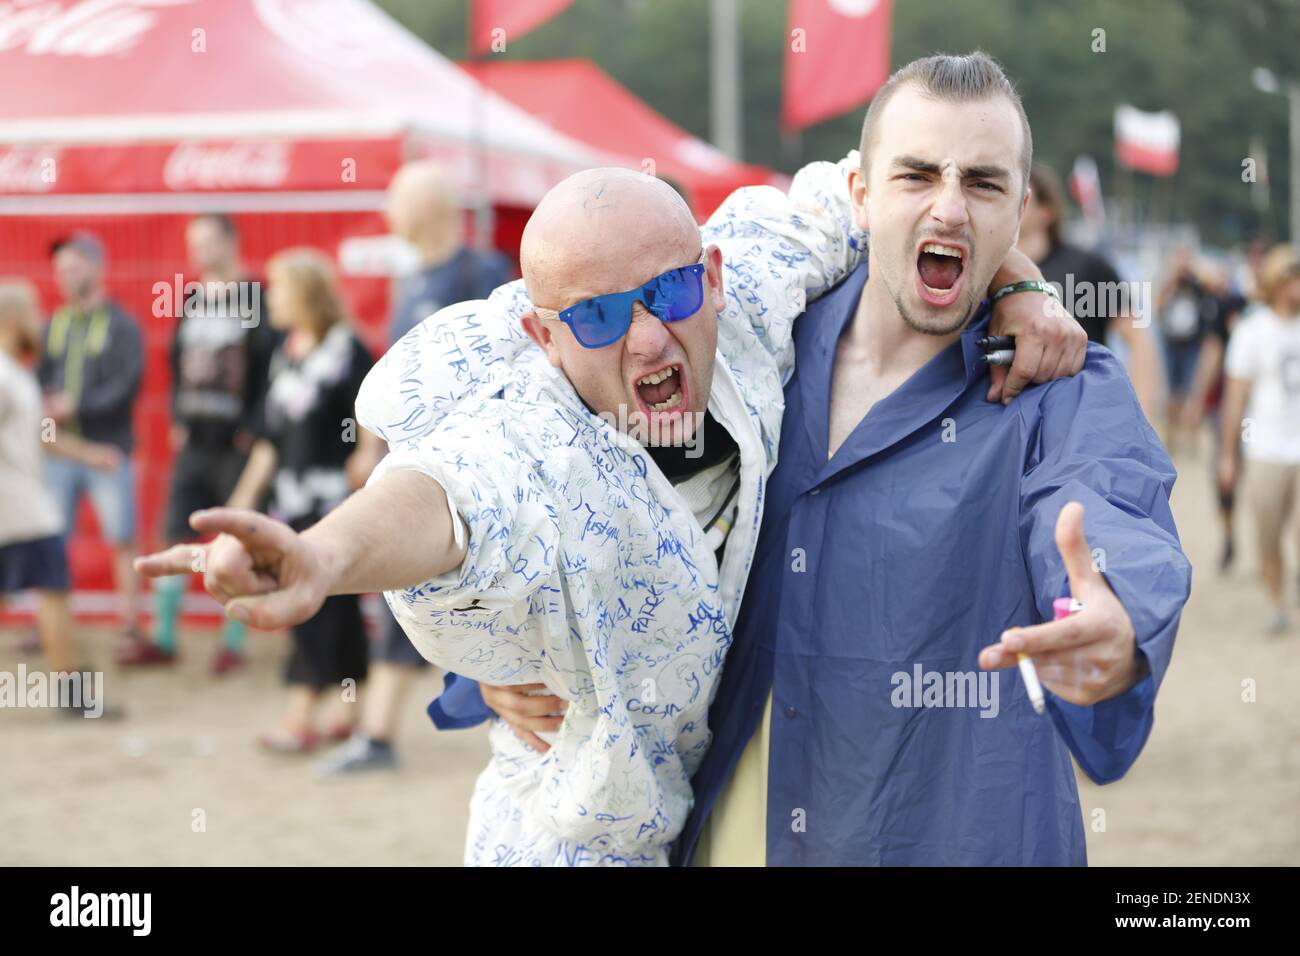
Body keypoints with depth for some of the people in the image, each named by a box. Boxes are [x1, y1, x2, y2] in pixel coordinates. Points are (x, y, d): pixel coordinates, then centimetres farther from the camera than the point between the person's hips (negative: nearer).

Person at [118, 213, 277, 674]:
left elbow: (274, 367, -13)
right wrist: (178, 420, 8)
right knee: (176, 536, 6)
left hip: (237, 445, -6)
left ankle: (233, 643, 10)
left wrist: (254, 428, -15)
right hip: (194, 441, 6)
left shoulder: (257, 301, -8)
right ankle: (163, 639, 13)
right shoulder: (191, 303, 12)